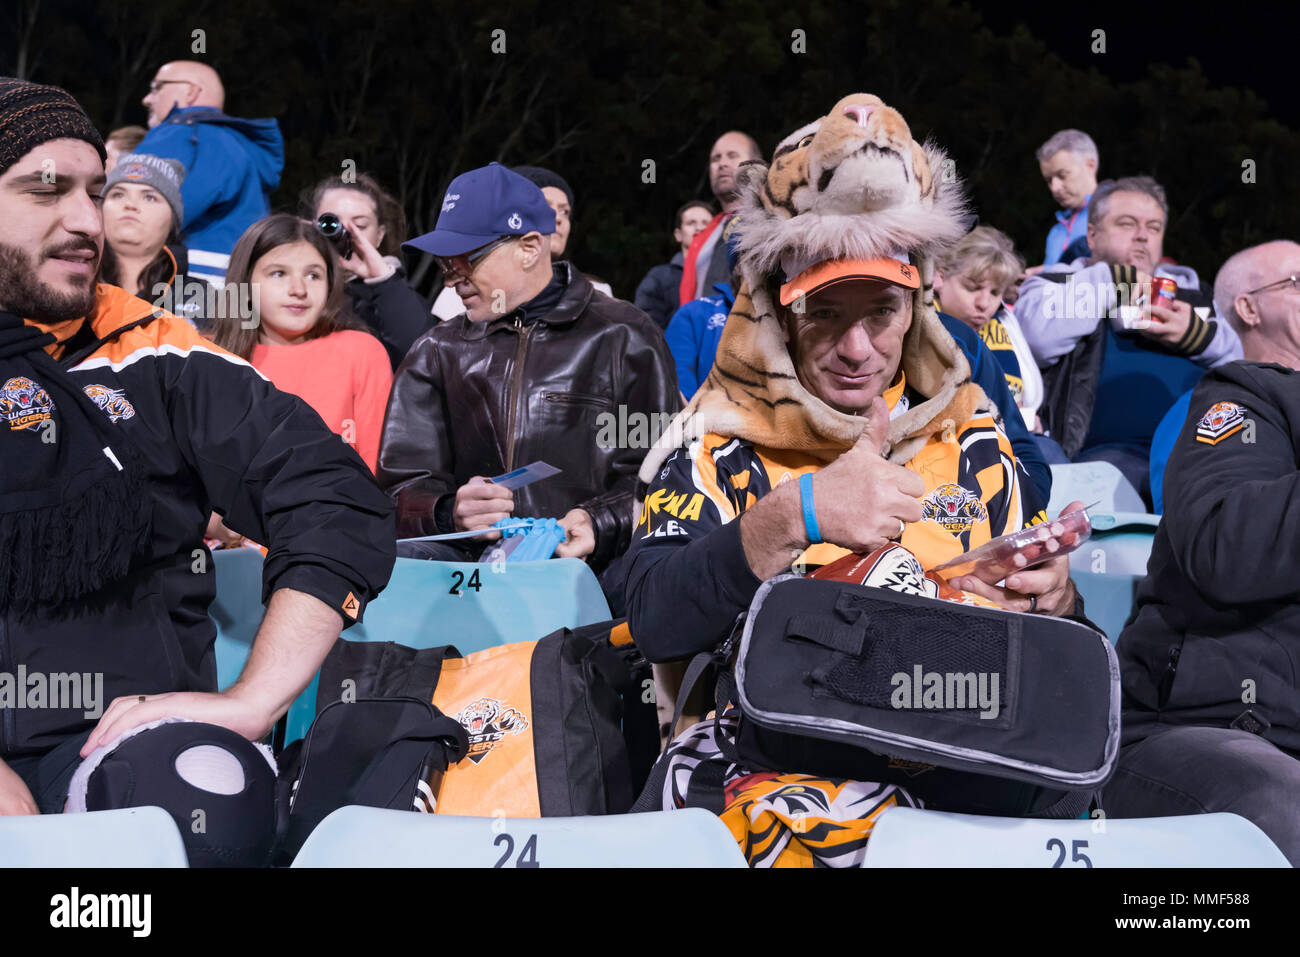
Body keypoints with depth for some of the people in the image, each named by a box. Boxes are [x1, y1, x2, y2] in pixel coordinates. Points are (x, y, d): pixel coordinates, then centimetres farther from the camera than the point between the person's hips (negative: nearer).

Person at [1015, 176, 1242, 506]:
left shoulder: (1190, 288, 32)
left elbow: (1242, 358, 20)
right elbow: (1039, 334, -6)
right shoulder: (1059, 283, 20)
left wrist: (1196, 334, 0)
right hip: (1111, 451, -3)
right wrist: (1112, 280, 4)